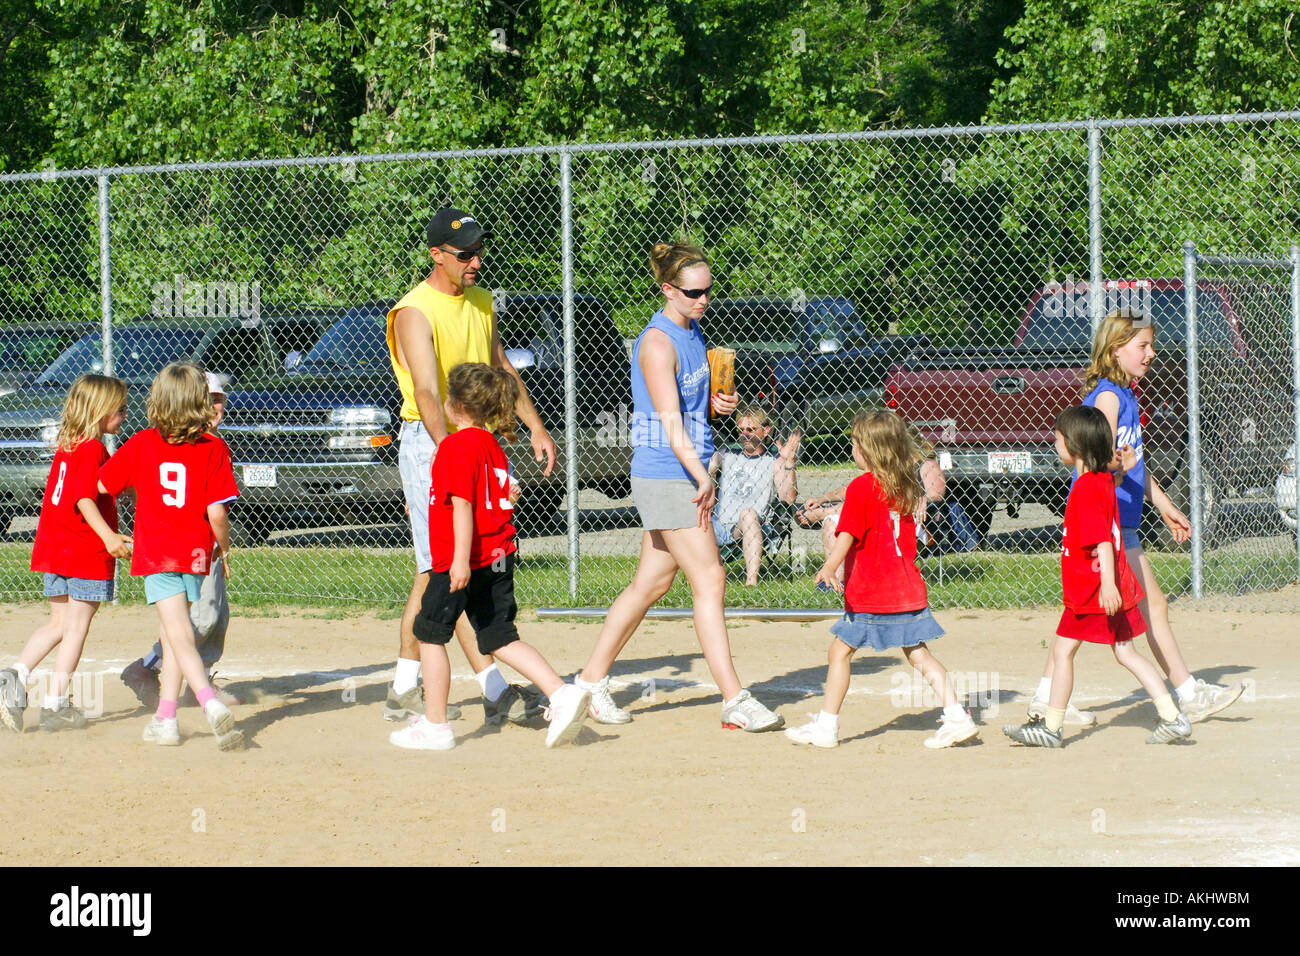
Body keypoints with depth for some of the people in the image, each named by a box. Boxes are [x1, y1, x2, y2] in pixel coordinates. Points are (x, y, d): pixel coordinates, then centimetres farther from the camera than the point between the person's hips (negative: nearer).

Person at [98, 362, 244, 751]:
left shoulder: (141, 444, -1)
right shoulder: (213, 449, -4)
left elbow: (103, 486, 9)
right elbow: (216, 513, -9)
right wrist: (224, 551, 8)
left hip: (155, 554, -2)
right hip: (194, 554, 2)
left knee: (180, 636, -9)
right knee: (174, 635, 17)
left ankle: (212, 705, -31)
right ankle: (165, 720, 22)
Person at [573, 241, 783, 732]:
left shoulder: (693, 331, 12)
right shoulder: (658, 342, -15)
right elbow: (670, 421, -23)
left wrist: (720, 403, 5)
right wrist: (702, 478, -31)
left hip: (689, 472, 9)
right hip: (664, 474, -9)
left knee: (652, 581, 12)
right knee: (709, 578, -11)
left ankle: (592, 681, 22)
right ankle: (735, 700, -12)